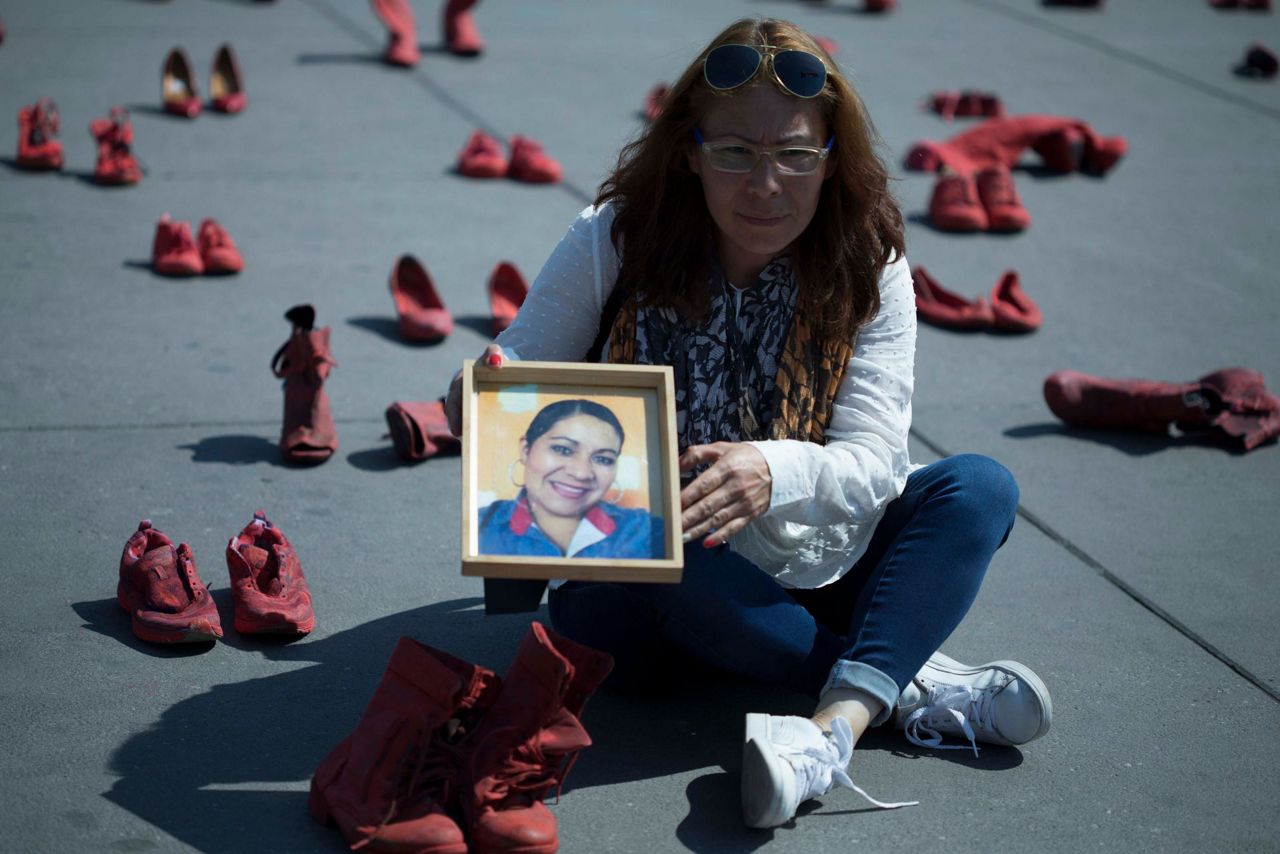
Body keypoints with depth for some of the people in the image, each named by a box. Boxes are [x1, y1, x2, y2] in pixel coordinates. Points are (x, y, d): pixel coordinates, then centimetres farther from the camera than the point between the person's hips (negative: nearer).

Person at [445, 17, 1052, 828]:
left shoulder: (868, 266, -7)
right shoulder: (615, 241, -8)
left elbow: (875, 458, -16)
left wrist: (776, 472, -40)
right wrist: (480, 406, -32)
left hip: (806, 568, 2)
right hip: (649, 577, -2)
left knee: (981, 486, -21)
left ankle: (833, 729, -41)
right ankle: (914, 686, -24)